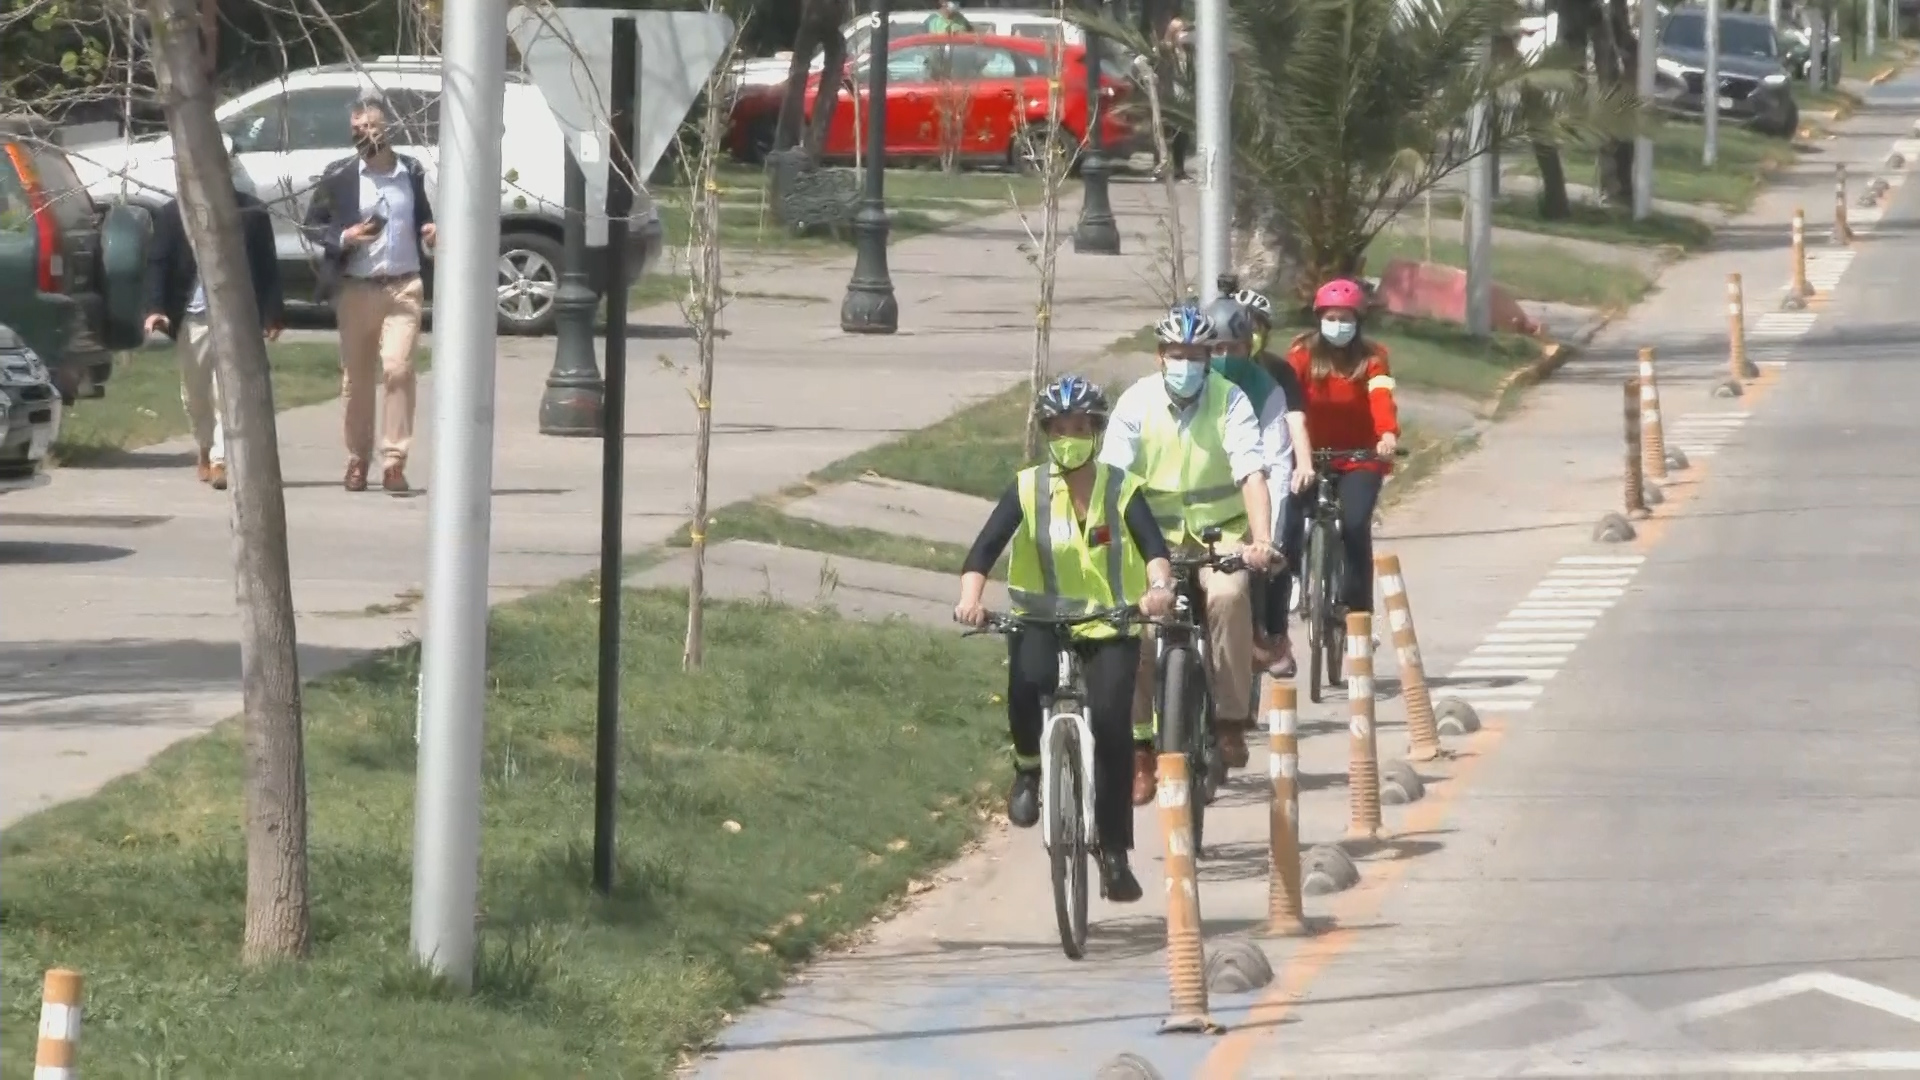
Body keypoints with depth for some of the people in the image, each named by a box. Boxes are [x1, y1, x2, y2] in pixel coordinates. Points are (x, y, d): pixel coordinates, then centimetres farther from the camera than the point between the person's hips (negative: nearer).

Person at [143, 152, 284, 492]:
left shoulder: (251, 213, 3)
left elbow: (268, 266, 3)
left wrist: (272, 314, -1)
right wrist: (155, 308, -10)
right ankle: (206, 449, 35)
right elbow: (157, 263, 2)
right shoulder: (173, 214, 4)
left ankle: (221, 460, -10)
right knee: (195, 394, 14)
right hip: (192, 318, 2)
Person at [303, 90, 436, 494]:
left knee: (398, 370, -13)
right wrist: (342, 238, -13)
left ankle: (394, 461, -10)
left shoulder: (412, 172, 7)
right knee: (356, 379, 7)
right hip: (356, 288, 0)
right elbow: (313, 224, 5)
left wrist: (430, 234, -1)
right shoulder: (339, 176, 1)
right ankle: (357, 460, 19)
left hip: (403, 287, 0)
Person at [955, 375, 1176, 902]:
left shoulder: (1121, 489, -3)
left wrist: (1158, 587, -38)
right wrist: (970, 598, -31)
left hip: (1109, 626, 0)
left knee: (1111, 724, -13)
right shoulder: (1028, 489, -3)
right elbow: (984, 550, -12)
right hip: (1042, 620, 0)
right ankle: (1028, 768, -2)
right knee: (1027, 679, -32)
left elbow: (1153, 546, -17)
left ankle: (1114, 853, -2)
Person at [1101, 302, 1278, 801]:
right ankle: (1141, 745, -11)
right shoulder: (1137, 402, -8)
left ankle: (1232, 718, -20)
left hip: (1220, 530, -1)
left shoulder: (1230, 401, -11)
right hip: (1155, 532, 1)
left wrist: (1261, 540, -37)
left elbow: (1252, 475, -21)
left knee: (1229, 595, -32)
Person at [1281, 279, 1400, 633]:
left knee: (1355, 525, -22)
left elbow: (1381, 396, -27)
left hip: (1361, 459, -1)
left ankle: (1359, 611, -10)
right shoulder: (1303, 353, -7)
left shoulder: (1372, 357, -9)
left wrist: (1388, 434, -47)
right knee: (1290, 526, -17)